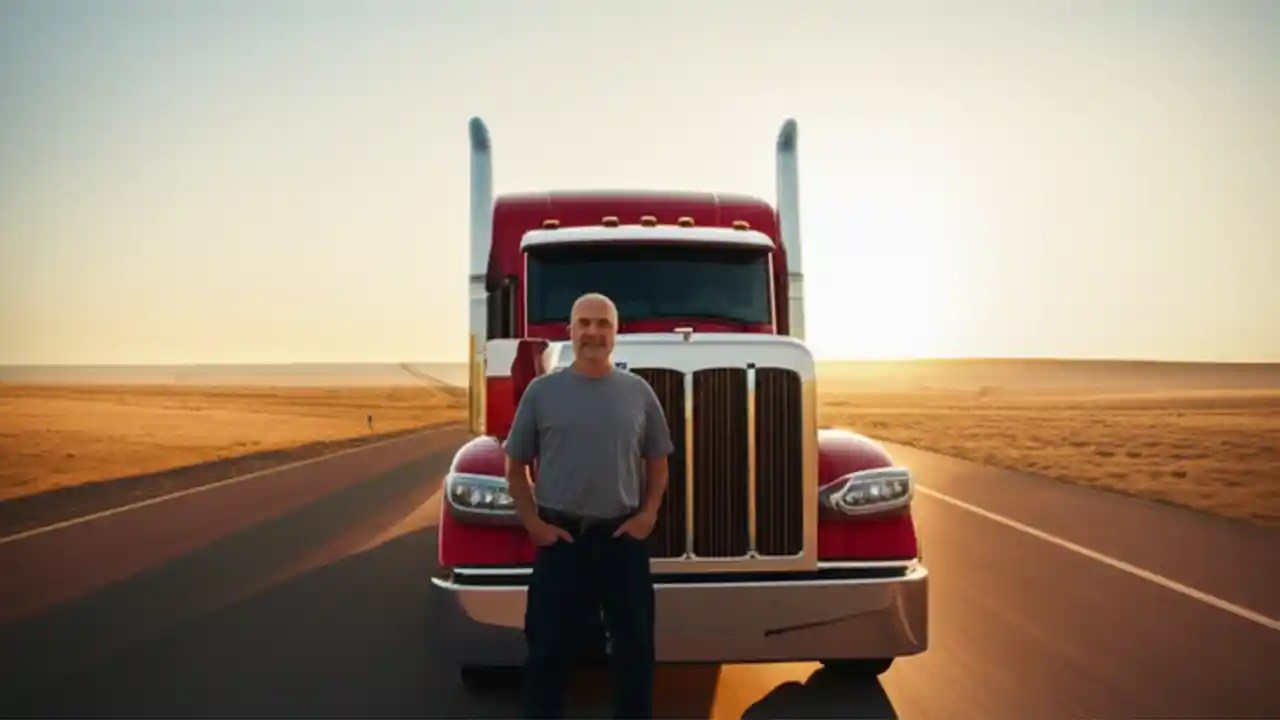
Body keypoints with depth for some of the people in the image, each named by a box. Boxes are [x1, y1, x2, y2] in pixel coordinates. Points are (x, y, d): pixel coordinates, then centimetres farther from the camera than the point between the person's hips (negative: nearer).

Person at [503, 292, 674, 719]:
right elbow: (516, 467, 4)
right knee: (550, 646, 8)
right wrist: (532, 522, -4)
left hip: (623, 538, 2)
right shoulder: (542, 391, -2)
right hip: (561, 538, -1)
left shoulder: (638, 392, 3)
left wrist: (648, 515, 0)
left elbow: (657, 462, 11)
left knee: (634, 646, 12)